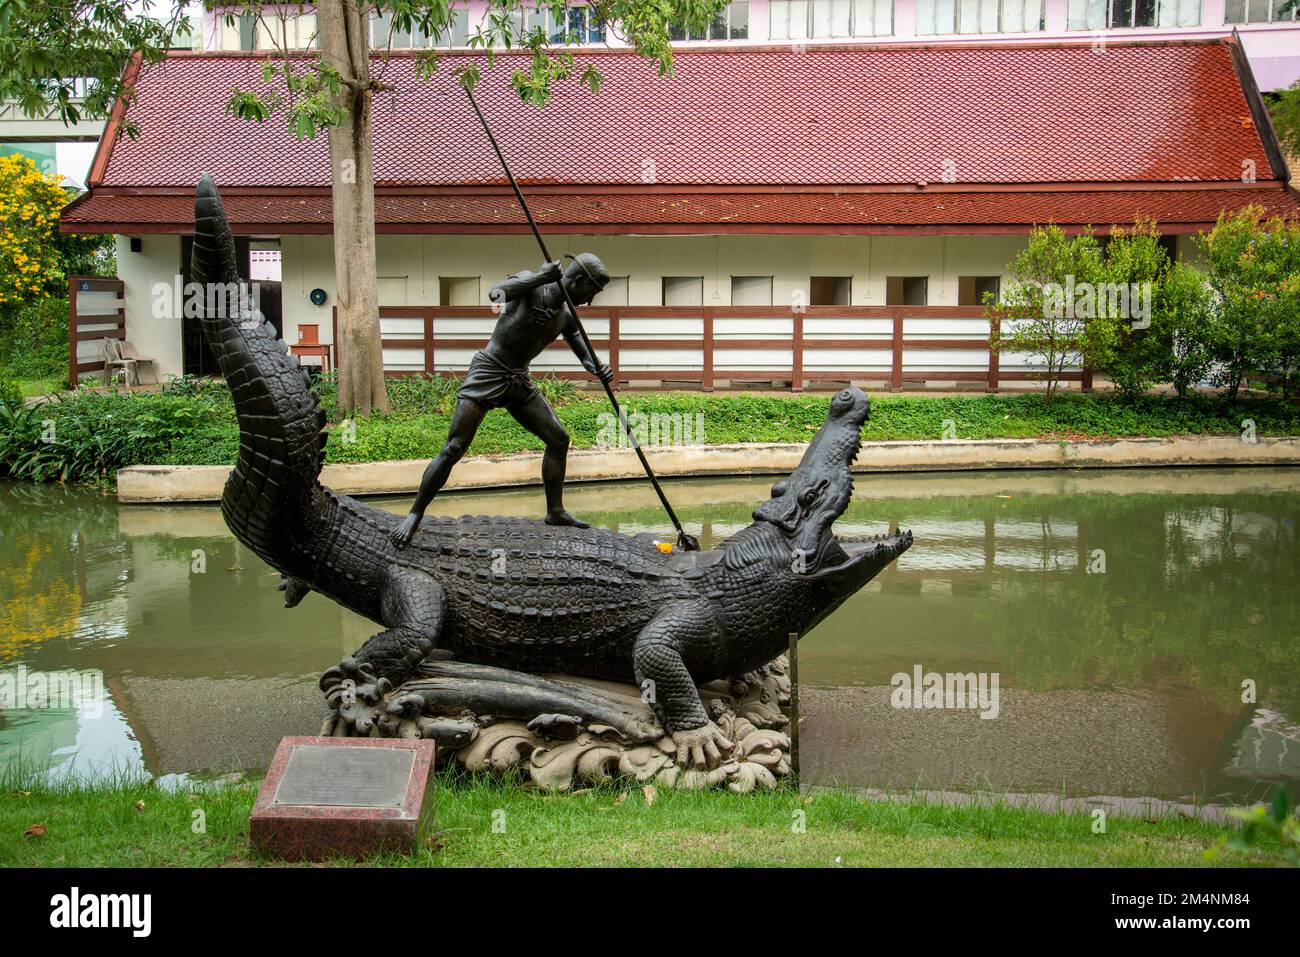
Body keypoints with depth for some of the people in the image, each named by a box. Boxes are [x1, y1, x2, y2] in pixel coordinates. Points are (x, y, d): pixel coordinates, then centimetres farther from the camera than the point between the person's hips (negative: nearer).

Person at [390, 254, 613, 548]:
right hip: (488, 372, -7)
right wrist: (542, 277, -42)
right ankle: (415, 515, -5)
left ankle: (555, 511, 18)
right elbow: (496, 291, -30)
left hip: (519, 381, 7)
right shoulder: (530, 284, -11)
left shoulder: (567, 316, 7)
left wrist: (598, 369, -16)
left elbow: (584, 352, 8)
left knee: (558, 439, 6)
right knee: (454, 448, -12)